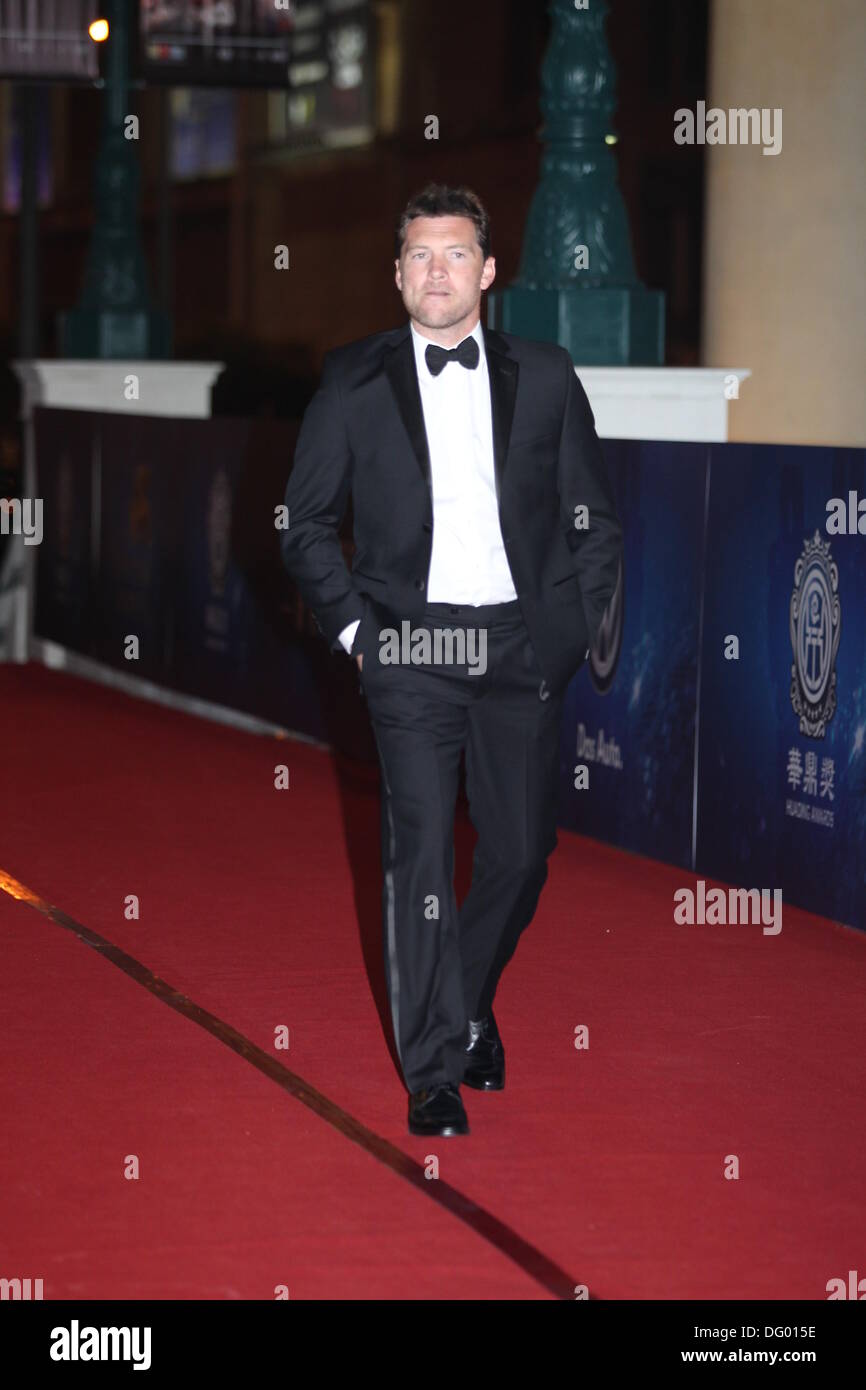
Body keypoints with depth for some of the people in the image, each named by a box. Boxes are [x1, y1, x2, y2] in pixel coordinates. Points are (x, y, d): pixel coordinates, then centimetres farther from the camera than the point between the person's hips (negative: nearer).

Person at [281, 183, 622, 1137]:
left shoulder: (545, 377, 8)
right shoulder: (354, 381, 5)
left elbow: (595, 516, 12)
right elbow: (306, 524, 8)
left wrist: (579, 625, 4)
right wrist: (352, 624, -1)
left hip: (523, 646, 2)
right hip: (410, 645, -2)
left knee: (521, 852, 6)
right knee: (420, 856, -6)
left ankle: (469, 1004, 33)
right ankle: (434, 1074, 1)